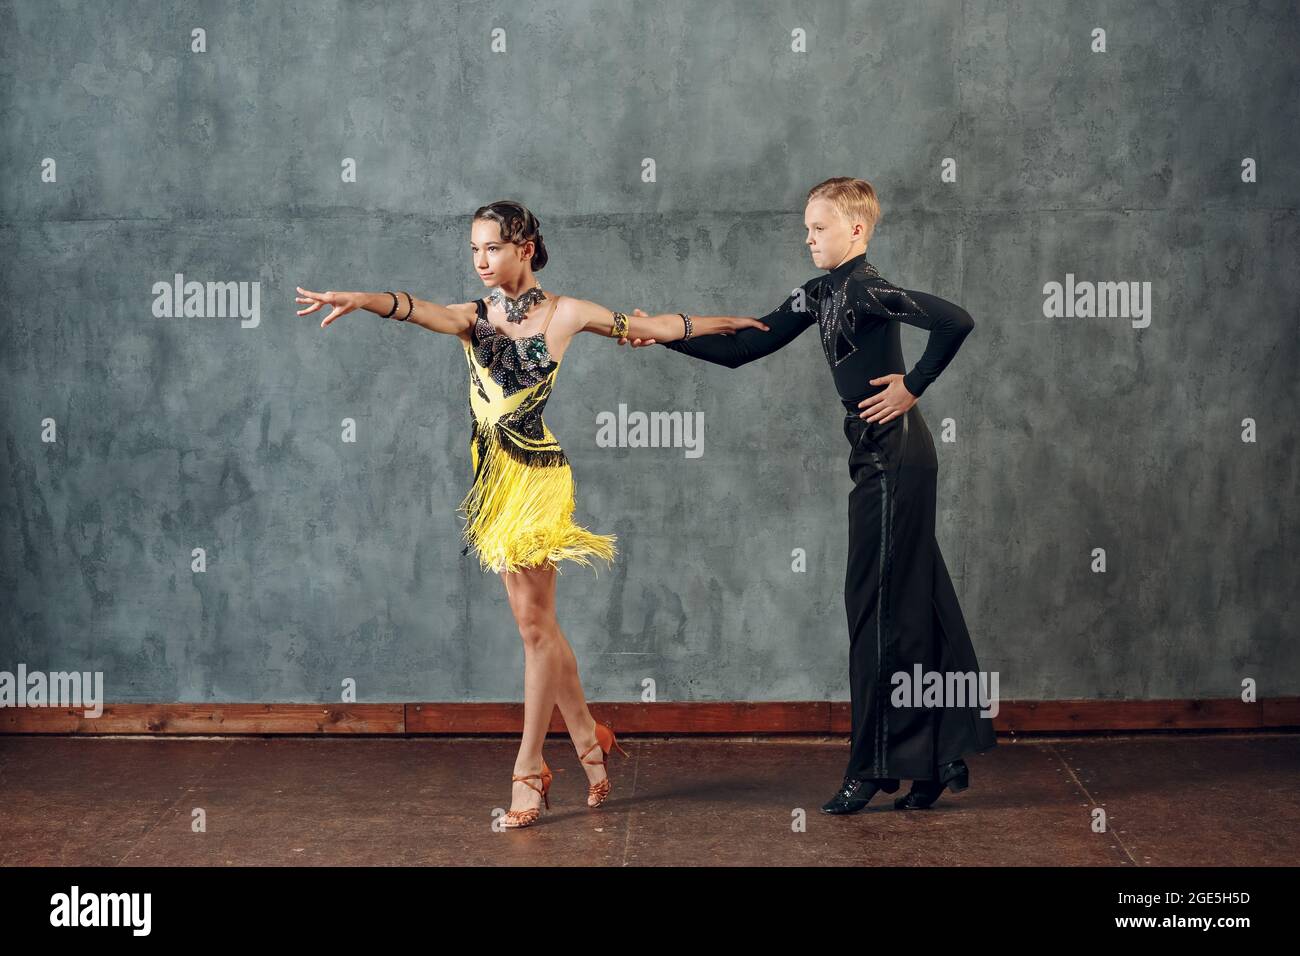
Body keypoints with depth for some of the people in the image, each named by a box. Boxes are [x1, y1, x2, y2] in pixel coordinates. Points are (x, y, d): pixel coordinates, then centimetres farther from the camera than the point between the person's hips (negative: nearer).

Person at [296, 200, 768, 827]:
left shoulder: (563, 314, 0)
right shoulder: (473, 319, 7)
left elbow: (650, 325, 11)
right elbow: (415, 309, -14)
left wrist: (720, 323, 18)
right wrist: (356, 298, -33)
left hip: (536, 475, -5)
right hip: (494, 478, 5)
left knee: (534, 621, -3)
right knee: (535, 621, 11)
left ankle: (528, 769, 3)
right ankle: (588, 739, 26)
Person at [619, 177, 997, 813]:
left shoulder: (867, 288, -14)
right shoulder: (818, 294, 12)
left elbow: (955, 321, -28)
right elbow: (742, 348, 12)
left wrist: (912, 386, -18)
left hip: (895, 456, -9)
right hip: (879, 457, 9)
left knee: (877, 605, -3)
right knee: (914, 606, 12)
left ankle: (875, 767, 6)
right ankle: (942, 761, 19)